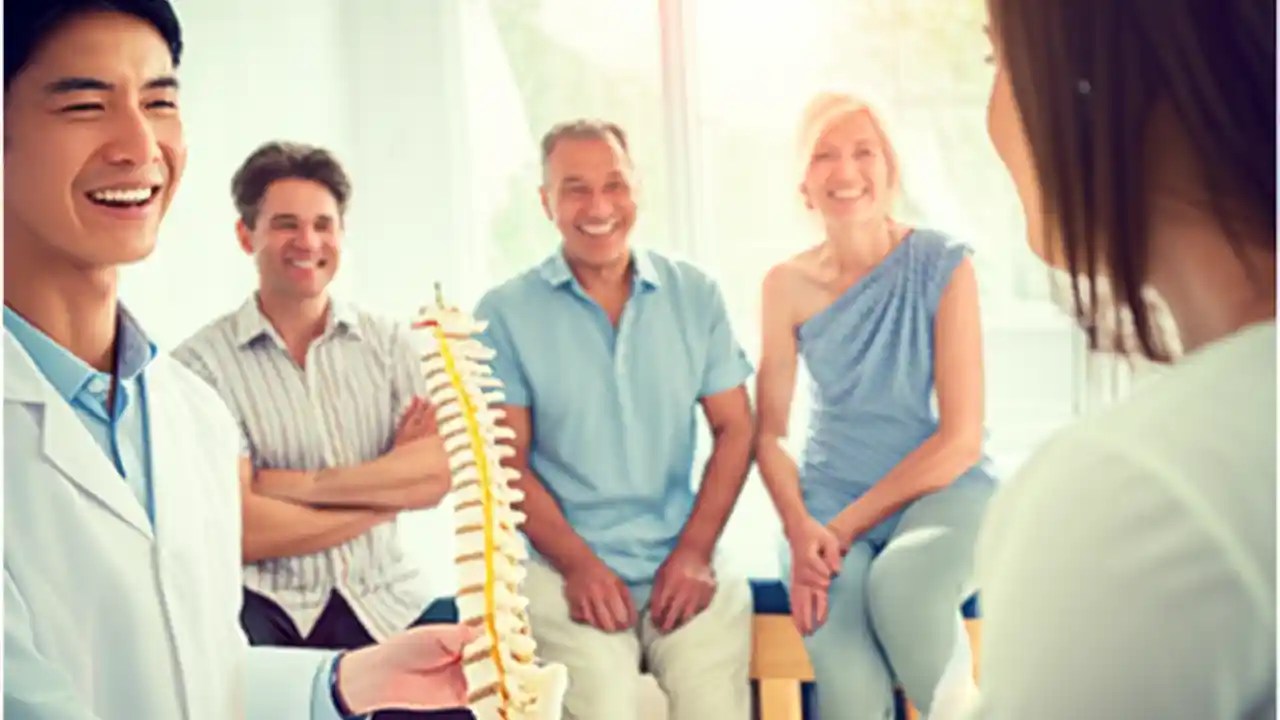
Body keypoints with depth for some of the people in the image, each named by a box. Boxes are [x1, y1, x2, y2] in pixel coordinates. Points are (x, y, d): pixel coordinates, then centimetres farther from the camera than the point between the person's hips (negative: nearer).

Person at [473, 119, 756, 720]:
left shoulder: (694, 295, 7)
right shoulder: (505, 313, 0)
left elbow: (734, 429, 7)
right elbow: (507, 461, 0)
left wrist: (695, 552, -3)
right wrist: (578, 564, -10)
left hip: (680, 558, 2)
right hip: (566, 563, -1)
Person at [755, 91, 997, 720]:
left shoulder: (943, 266, -7)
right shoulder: (786, 285, 0)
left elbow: (962, 438, -10)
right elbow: (769, 432, 3)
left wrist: (849, 526, -15)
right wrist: (800, 528, -16)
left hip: (941, 487, -1)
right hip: (829, 494, 1)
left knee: (901, 582, -35)